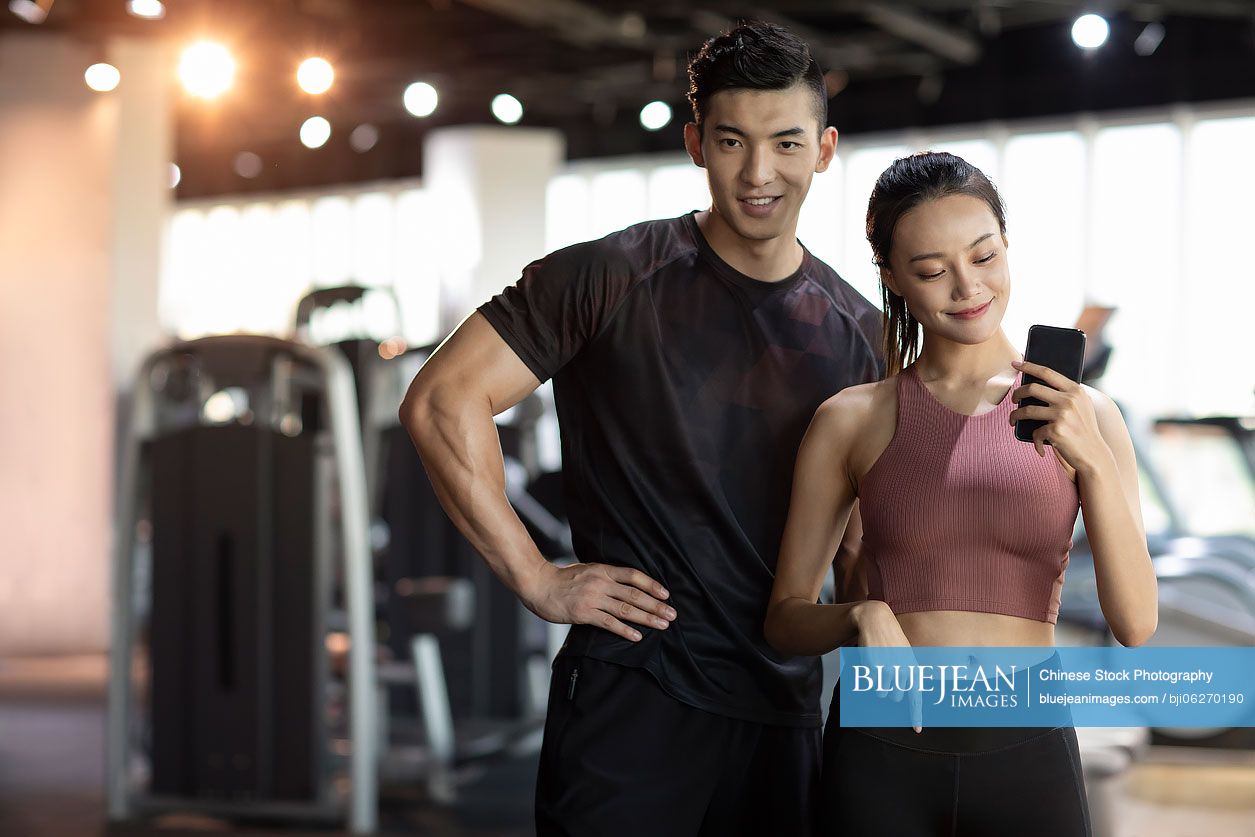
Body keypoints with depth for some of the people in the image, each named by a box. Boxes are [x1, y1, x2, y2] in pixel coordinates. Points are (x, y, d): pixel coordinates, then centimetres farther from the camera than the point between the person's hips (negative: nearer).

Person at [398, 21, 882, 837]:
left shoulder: (862, 334, 8)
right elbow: (442, 400, -10)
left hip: (785, 708, 5)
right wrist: (536, 580, -12)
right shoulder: (613, 279, -6)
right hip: (631, 698, -4)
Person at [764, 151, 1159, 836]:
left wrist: (1093, 460, -18)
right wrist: (861, 618, -17)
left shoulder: (1084, 417, 1)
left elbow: (1135, 624, -6)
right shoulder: (851, 421, 0)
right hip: (880, 754, 0)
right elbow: (785, 619, 4)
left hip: (1028, 756, 0)